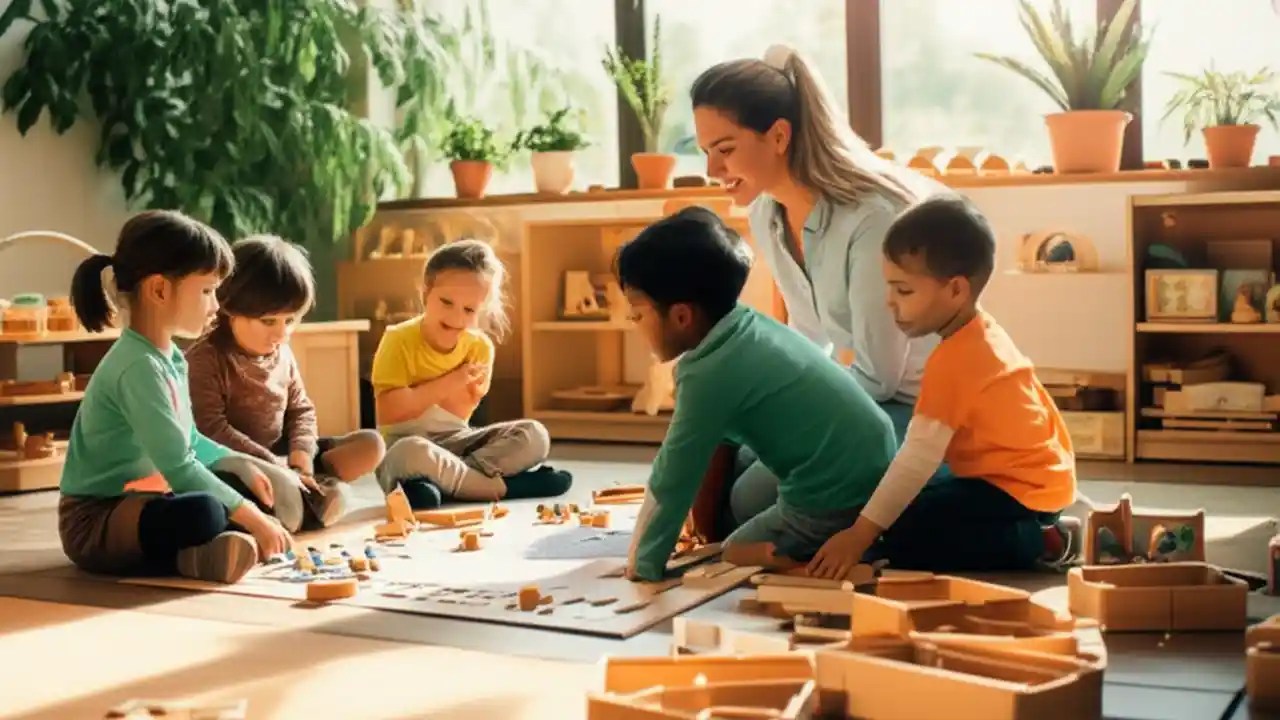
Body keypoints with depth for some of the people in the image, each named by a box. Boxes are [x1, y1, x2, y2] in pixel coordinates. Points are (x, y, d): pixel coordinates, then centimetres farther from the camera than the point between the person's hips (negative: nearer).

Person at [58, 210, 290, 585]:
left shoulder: (171, 358, 9)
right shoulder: (138, 366, -22)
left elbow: (187, 439, 24)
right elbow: (178, 467, -27)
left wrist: (240, 465, 9)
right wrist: (252, 518, -22)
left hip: (137, 502, 11)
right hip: (96, 522, -11)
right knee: (203, 513, -37)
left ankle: (197, 552, -8)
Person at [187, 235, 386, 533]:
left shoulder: (282, 354, 9)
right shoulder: (205, 359, -14)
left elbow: (301, 410, 15)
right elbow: (211, 430, -20)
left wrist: (301, 454, -7)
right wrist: (275, 465, -22)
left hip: (282, 455, 8)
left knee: (371, 444, -5)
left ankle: (297, 488, -19)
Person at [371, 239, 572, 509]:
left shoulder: (479, 347, 0)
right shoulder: (399, 340, -13)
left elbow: (460, 417, 0)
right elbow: (388, 413, -21)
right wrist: (447, 384, -19)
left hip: (455, 444, 6)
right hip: (403, 445, -5)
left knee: (534, 436, -14)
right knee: (412, 453, -43)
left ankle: (443, 480, -26)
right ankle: (500, 486, -24)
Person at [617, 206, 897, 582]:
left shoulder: (706, 375, -17)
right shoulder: (748, 324, 7)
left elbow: (672, 481, -11)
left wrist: (642, 565, -1)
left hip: (835, 505, -8)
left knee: (734, 554, 12)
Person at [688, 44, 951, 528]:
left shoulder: (872, 216, -27)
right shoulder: (765, 213, -1)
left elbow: (877, 376, -20)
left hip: (919, 408, -8)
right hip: (855, 396, 9)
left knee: (753, 502, -20)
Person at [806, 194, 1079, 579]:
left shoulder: (952, 361, -23)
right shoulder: (983, 333, 6)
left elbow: (917, 459, -26)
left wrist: (860, 534, -24)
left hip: (1016, 490, -10)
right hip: (1035, 477, 10)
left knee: (900, 541, -13)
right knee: (910, 510, 21)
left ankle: (1038, 542, -8)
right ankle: (1040, 530, 12)